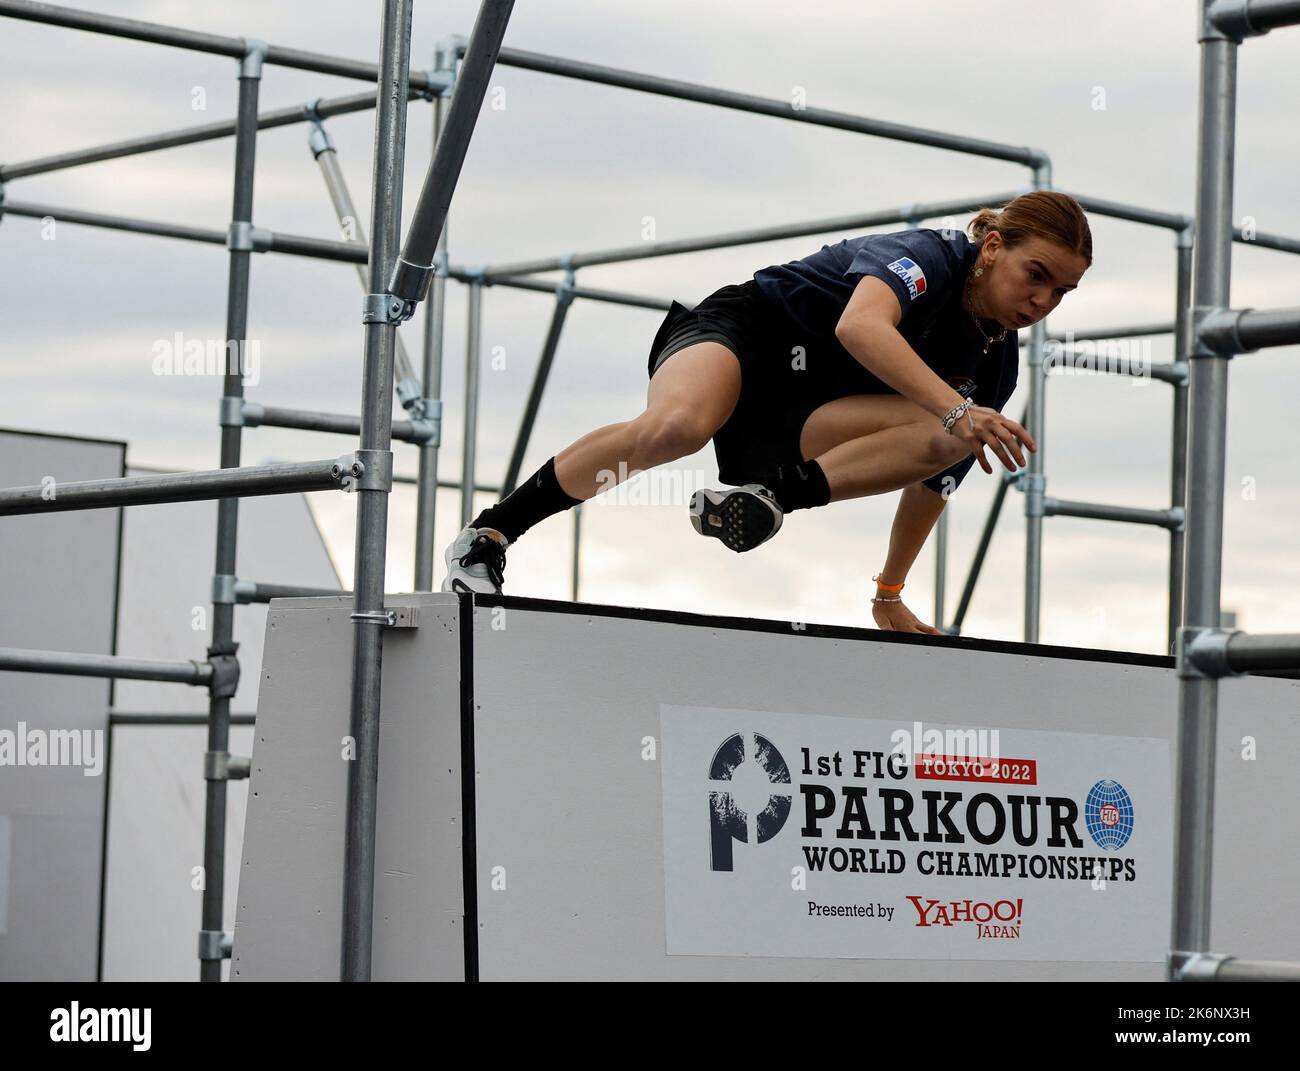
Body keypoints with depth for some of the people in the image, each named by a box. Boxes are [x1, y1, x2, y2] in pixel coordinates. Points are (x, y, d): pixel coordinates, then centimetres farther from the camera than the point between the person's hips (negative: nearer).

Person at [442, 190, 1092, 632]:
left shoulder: (995, 367, 4)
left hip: (804, 422, 6)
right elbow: (860, 328, -40)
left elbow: (934, 480, 15)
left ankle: (773, 494, -31)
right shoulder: (930, 256, -17)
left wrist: (889, 595, 14)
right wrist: (955, 408, -49)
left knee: (948, 437, -21)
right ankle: (486, 535, -26)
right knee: (677, 427, -41)